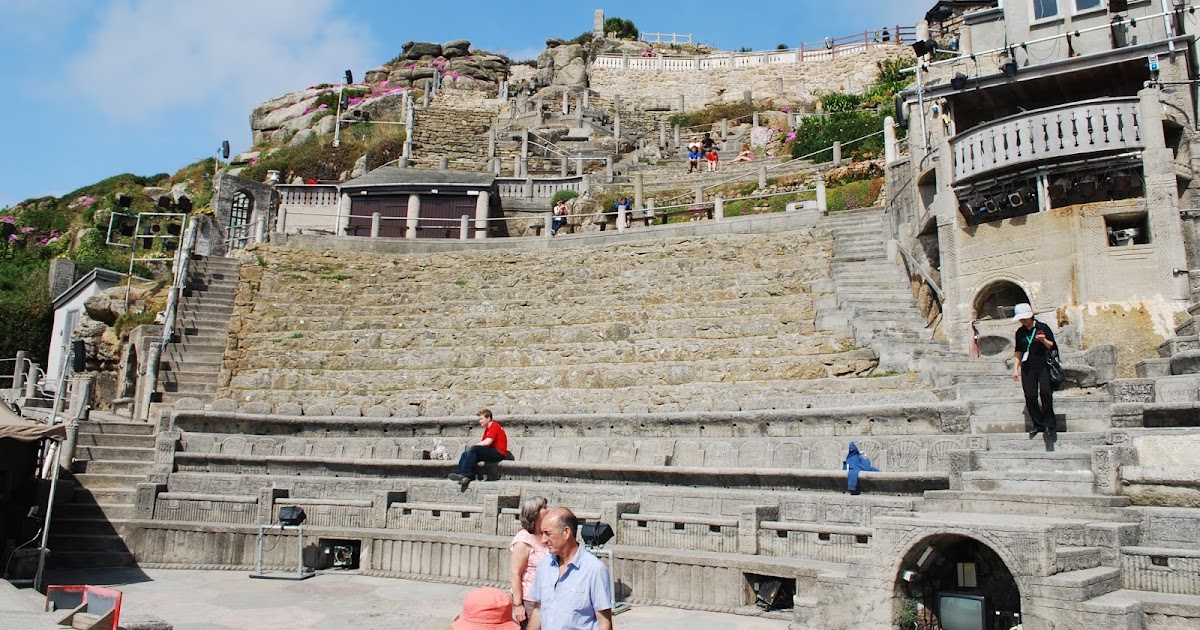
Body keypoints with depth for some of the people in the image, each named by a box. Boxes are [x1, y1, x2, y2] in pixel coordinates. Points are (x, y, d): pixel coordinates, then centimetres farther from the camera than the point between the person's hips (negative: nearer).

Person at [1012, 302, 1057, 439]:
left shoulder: (1043, 328, 1)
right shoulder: (1020, 332, 11)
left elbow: (1052, 346, 2)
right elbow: (1018, 351, 16)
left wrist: (1044, 340, -18)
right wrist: (1015, 369, 10)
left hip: (1043, 367, -4)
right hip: (1027, 369, 4)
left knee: (1045, 393, -14)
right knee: (1030, 397, -1)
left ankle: (1050, 424, -6)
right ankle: (1039, 424, 8)